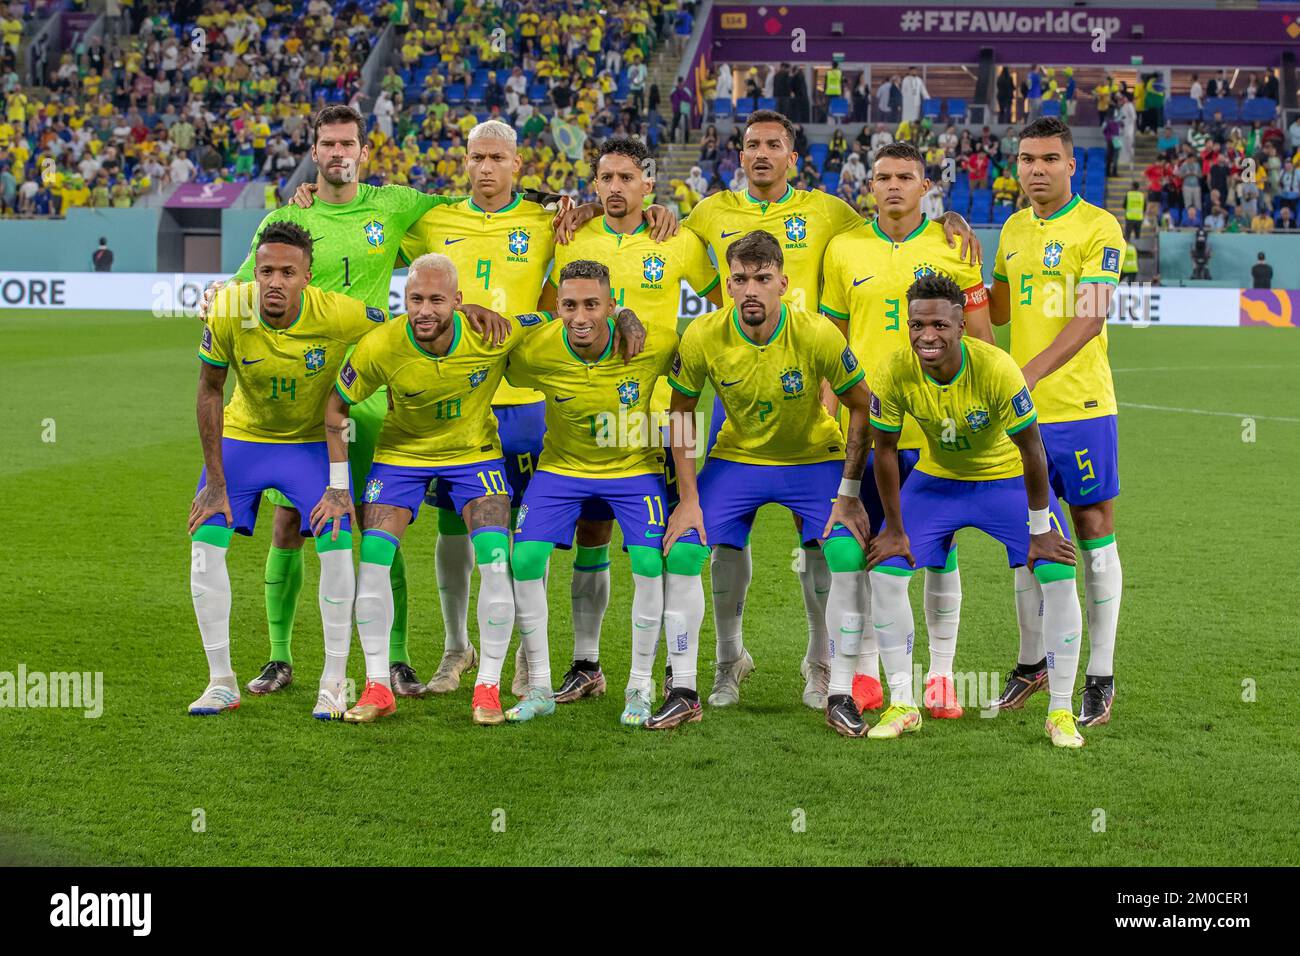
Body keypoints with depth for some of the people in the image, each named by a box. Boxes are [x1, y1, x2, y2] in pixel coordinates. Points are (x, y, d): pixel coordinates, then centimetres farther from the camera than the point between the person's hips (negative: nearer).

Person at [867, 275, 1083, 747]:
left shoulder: (996, 368, -33)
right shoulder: (894, 372, -25)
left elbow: (1032, 451, -22)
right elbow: (884, 448, -9)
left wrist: (1040, 532, -16)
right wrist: (894, 529, -5)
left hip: (1007, 479, -2)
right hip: (937, 477, 2)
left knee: (1057, 578, -16)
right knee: (885, 574, -10)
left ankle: (1061, 713, -1)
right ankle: (901, 706, 4)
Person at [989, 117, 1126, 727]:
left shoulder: (1098, 228, -8)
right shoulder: (1013, 230, 12)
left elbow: (1090, 318, -18)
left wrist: (1031, 373, -28)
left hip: (1081, 407, -6)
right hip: (1021, 410, 6)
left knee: (1094, 535, 0)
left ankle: (1100, 676, 6)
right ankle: (1032, 662, 24)